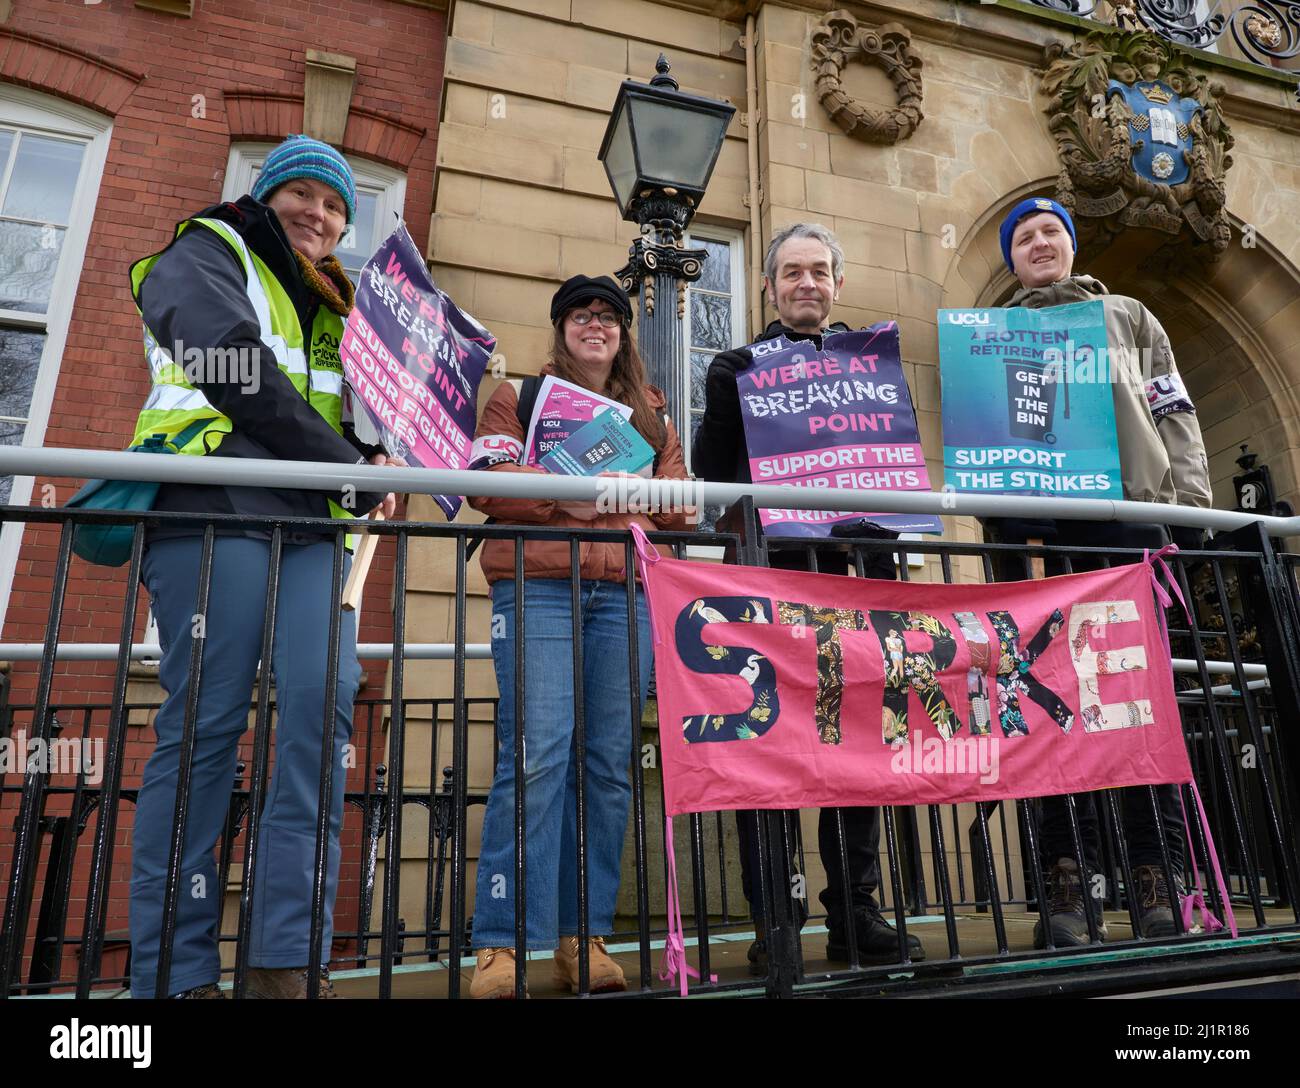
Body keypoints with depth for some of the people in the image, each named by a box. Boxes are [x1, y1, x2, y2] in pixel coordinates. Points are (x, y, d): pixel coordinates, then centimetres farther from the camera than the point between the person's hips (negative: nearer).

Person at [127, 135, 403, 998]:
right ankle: (175, 973, 0)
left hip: (315, 522, 6)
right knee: (207, 723, -9)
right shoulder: (207, 255, 11)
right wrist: (349, 467, -8)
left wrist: (369, 463, 5)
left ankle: (287, 959, -7)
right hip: (217, 506, -5)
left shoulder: (331, 310, 29)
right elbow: (235, 369, -8)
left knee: (325, 704, -11)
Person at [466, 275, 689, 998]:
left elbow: (681, 506, 15)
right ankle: (501, 944, -4)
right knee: (537, 754, -12)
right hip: (538, 586, -3)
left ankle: (583, 937, 10)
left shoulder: (653, 416, 23)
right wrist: (567, 492, -11)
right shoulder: (520, 397, 16)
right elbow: (487, 481, 2)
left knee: (609, 763, 0)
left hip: (625, 594, 3)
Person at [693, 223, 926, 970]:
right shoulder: (738, 368, 14)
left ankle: (856, 913, 13)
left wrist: (880, 553, 2)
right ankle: (775, 922, 8)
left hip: (854, 570, 2)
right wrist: (752, 517, -15)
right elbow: (713, 471, 4)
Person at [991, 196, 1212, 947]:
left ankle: (1156, 878, 2)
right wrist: (1003, 511, -3)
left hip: (1131, 509, 1)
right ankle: (1069, 880, -1)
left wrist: (1192, 505, 1)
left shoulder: (1129, 317, 25)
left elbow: (1176, 415, 15)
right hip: (1040, 523, -1)